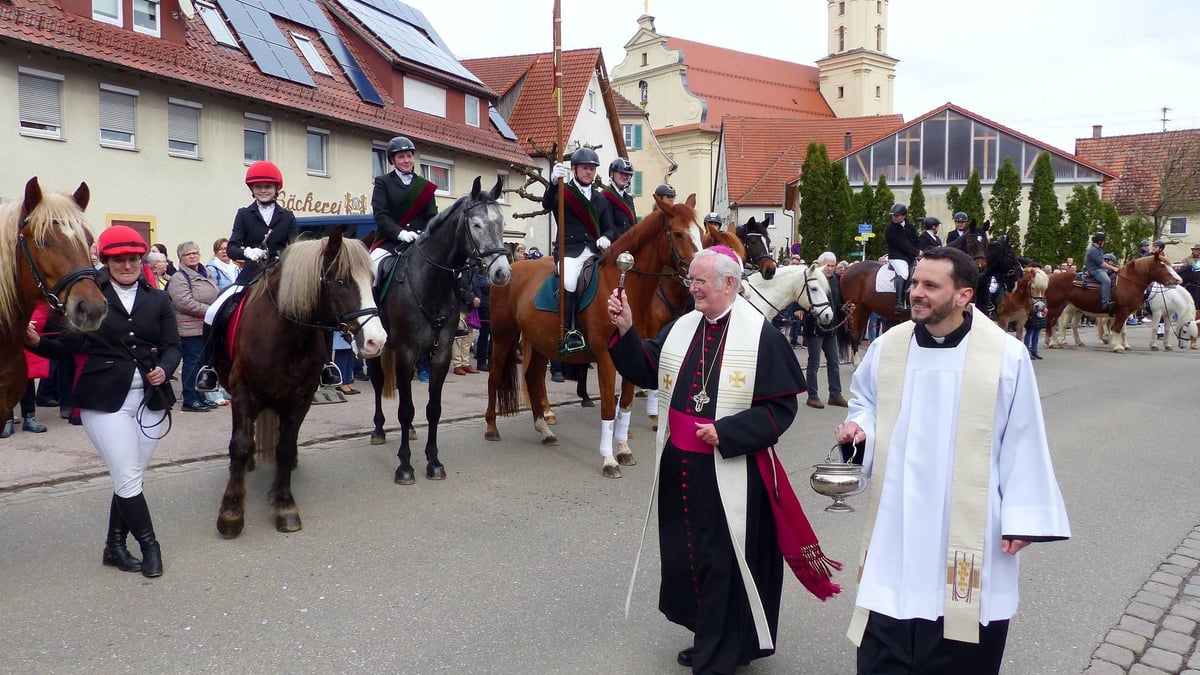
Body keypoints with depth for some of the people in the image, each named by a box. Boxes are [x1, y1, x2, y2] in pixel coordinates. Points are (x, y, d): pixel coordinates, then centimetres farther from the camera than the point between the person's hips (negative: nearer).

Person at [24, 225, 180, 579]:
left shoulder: (159, 300, 7)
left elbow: (173, 347, 2)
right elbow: (67, 347, 0)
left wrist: (164, 369, -17)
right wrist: (36, 341, -18)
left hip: (150, 398, 3)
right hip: (105, 400, -3)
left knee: (129, 478, 11)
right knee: (128, 478, -3)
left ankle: (115, 547, 25)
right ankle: (149, 545, 13)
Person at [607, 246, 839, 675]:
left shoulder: (761, 336, -12)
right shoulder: (681, 327, 6)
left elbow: (781, 407, -13)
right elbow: (647, 371, 7)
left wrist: (726, 432, -22)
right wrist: (625, 331, -6)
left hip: (729, 472, -6)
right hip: (679, 466, 7)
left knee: (725, 561, 3)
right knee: (686, 554, 17)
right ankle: (708, 639, 37)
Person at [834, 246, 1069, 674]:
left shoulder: (1007, 356, -9)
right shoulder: (886, 347, 0)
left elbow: (1021, 443, -5)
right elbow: (864, 401, 16)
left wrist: (1022, 519, -5)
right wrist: (859, 426, -7)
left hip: (968, 526, -2)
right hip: (896, 523, 3)